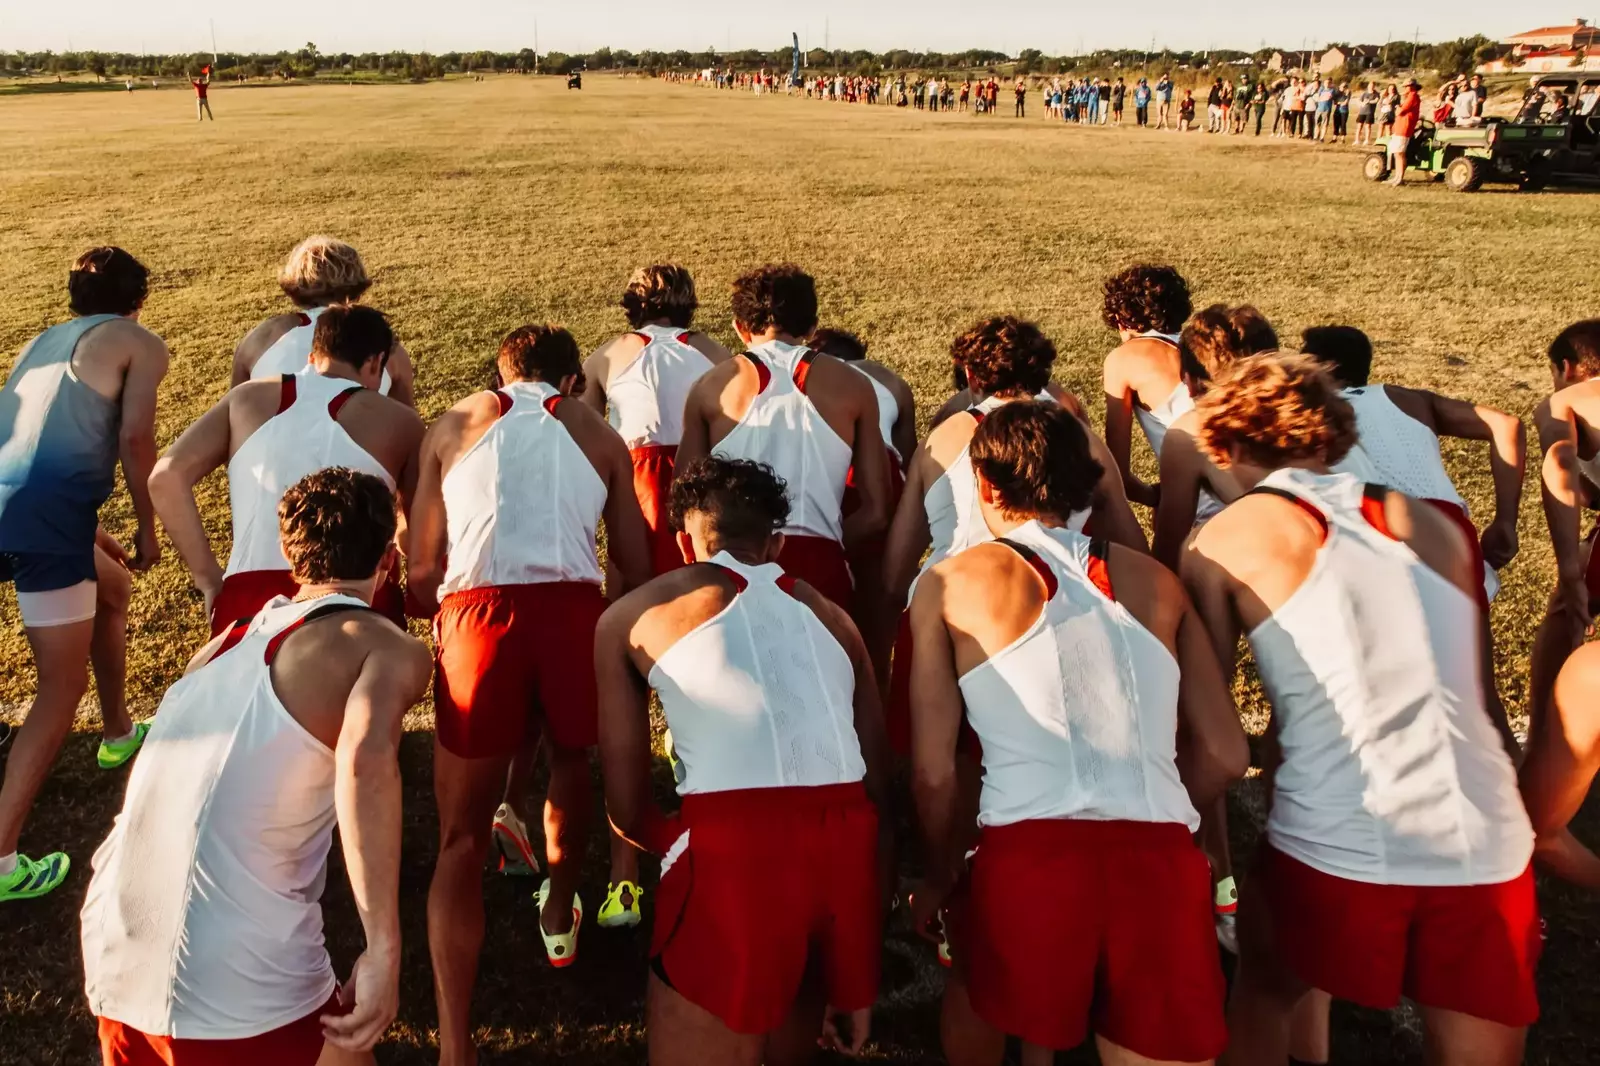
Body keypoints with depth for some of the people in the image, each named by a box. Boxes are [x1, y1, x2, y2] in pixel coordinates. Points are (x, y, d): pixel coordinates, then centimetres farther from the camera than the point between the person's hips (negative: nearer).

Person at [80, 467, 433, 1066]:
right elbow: (366, 757, -23)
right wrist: (384, 951, -21)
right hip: (235, 985, -6)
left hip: (115, 966, 6)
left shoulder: (233, 639, 17)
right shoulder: (388, 649, -3)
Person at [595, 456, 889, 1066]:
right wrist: (859, 981, 28)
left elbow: (626, 808, 17)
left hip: (732, 852, -4)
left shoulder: (632, 616, 17)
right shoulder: (831, 615, 25)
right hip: (845, 847, 4)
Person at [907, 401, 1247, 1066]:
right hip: (1163, 867, 2)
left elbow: (933, 771, 5)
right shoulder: (1155, 580, 17)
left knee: (975, 1006, 28)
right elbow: (1225, 756, 15)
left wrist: (942, 877, 21)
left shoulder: (950, 585, 8)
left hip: (1028, 860, -1)